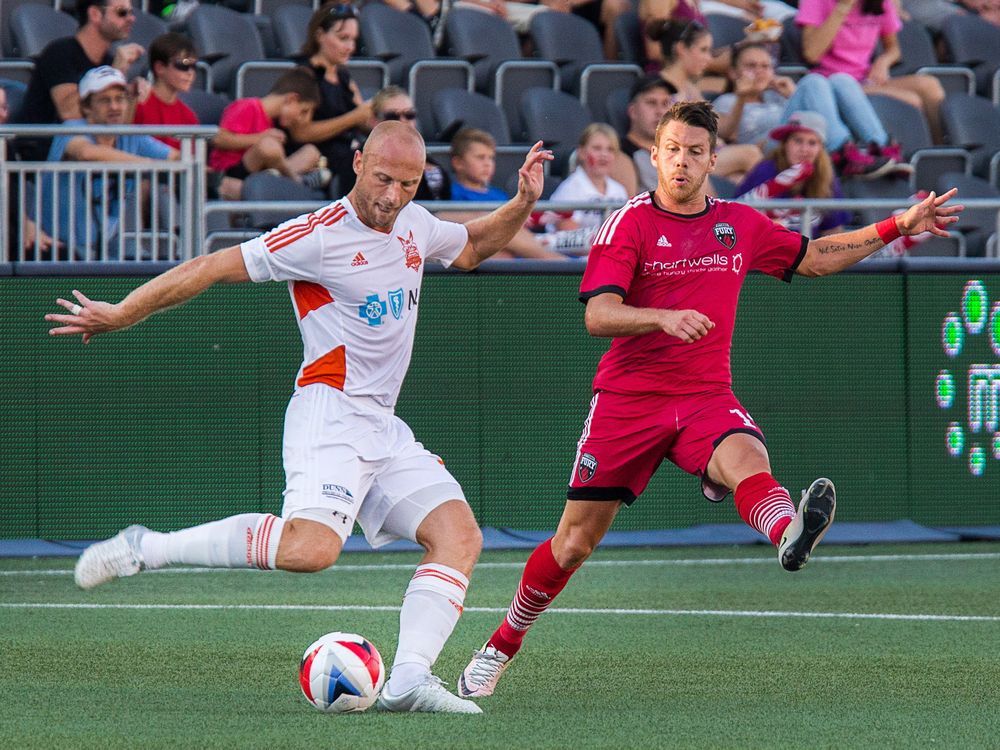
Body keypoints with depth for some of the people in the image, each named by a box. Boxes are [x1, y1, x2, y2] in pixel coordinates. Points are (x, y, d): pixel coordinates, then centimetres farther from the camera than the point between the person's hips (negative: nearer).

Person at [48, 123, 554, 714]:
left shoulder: (415, 225, 13)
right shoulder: (320, 236, -11)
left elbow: (473, 247, 36)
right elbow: (215, 267, -9)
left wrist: (523, 203, 19)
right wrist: (121, 315, -7)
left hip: (384, 428, 8)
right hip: (330, 414, -8)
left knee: (461, 537, -9)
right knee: (310, 547, -31)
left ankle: (408, 679, -18)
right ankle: (143, 548, -19)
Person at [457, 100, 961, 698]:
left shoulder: (740, 224, 10)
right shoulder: (630, 224, -3)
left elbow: (815, 258, 25)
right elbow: (597, 314, -15)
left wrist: (897, 227, 19)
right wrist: (664, 317, -33)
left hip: (707, 396, 2)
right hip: (629, 397, -2)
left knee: (749, 460, -34)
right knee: (576, 541, 2)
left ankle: (789, 535, -68)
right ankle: (502, 645, 24)